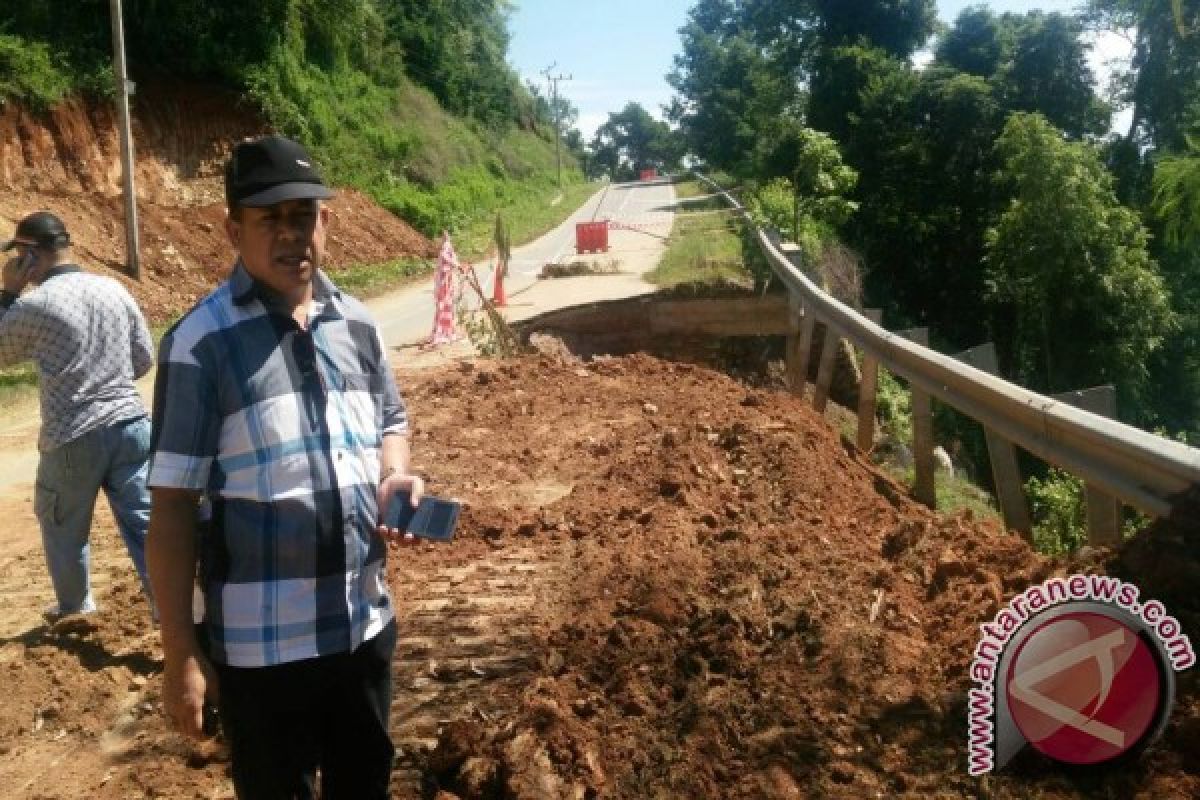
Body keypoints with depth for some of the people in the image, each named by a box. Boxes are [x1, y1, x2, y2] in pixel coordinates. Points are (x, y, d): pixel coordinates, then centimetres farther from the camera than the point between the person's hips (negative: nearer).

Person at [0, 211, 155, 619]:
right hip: (131, 426, 4)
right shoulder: (114, 289, 5)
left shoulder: (34, 304, -10)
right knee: (146, 525, 4)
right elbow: (145, 360, 11)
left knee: (64, 527, 20)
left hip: (73, 439, -3)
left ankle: (75, 607, 38)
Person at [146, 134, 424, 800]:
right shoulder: (201, 343, -15)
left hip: (366, 621, 5)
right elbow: (172, 507, -13)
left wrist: (394, 476, -7)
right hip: (261, 643, -5)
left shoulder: (356, 323, 2)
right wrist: (180, 652, -13)